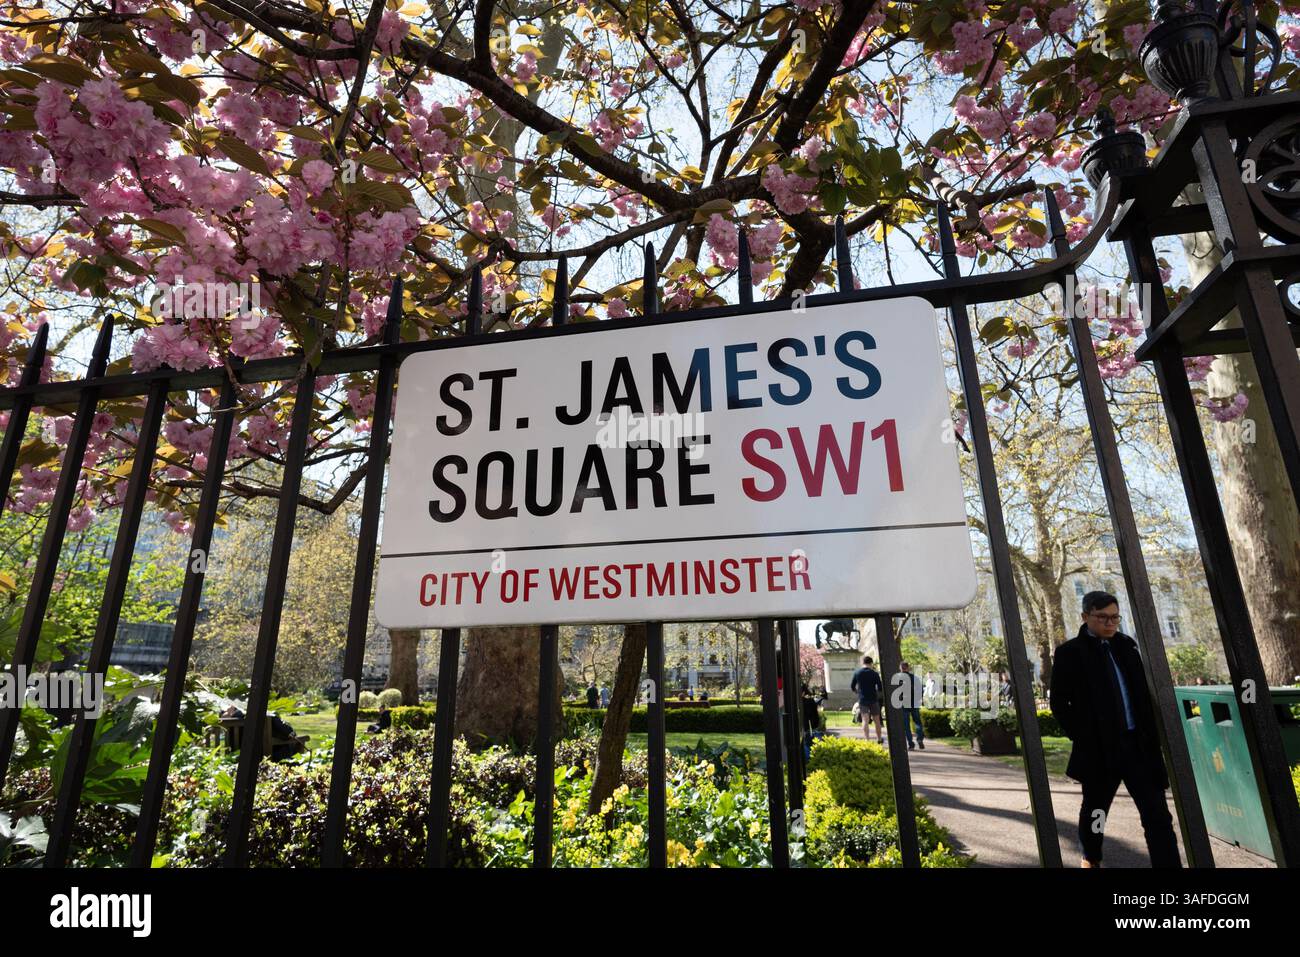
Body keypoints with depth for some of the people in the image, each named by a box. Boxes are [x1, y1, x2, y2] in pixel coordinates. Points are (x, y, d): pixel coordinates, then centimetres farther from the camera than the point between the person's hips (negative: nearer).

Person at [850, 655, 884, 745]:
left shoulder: (857, 673, -1)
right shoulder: (875, 673, -5)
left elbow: (852, 687, 4)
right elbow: (880, 688, -5)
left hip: (862, 699, 0)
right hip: (873, 699, 0)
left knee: (865, 720, -2)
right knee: (877, 720, 14)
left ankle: (867, 740, -14)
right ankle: (879, 739, 26)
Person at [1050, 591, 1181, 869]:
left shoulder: (1126, 646, 9)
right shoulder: (1070, 653, -6)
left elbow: (1143, 692, 14)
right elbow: (1059, 703, -3)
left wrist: (1151, 732, 5)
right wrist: (1083, 738, -6)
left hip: (1138, 743, 3)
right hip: (1099, 747, -3)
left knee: (1157, 814, 1)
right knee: (1095, 810, 14)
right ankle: (1091, 859, 37)